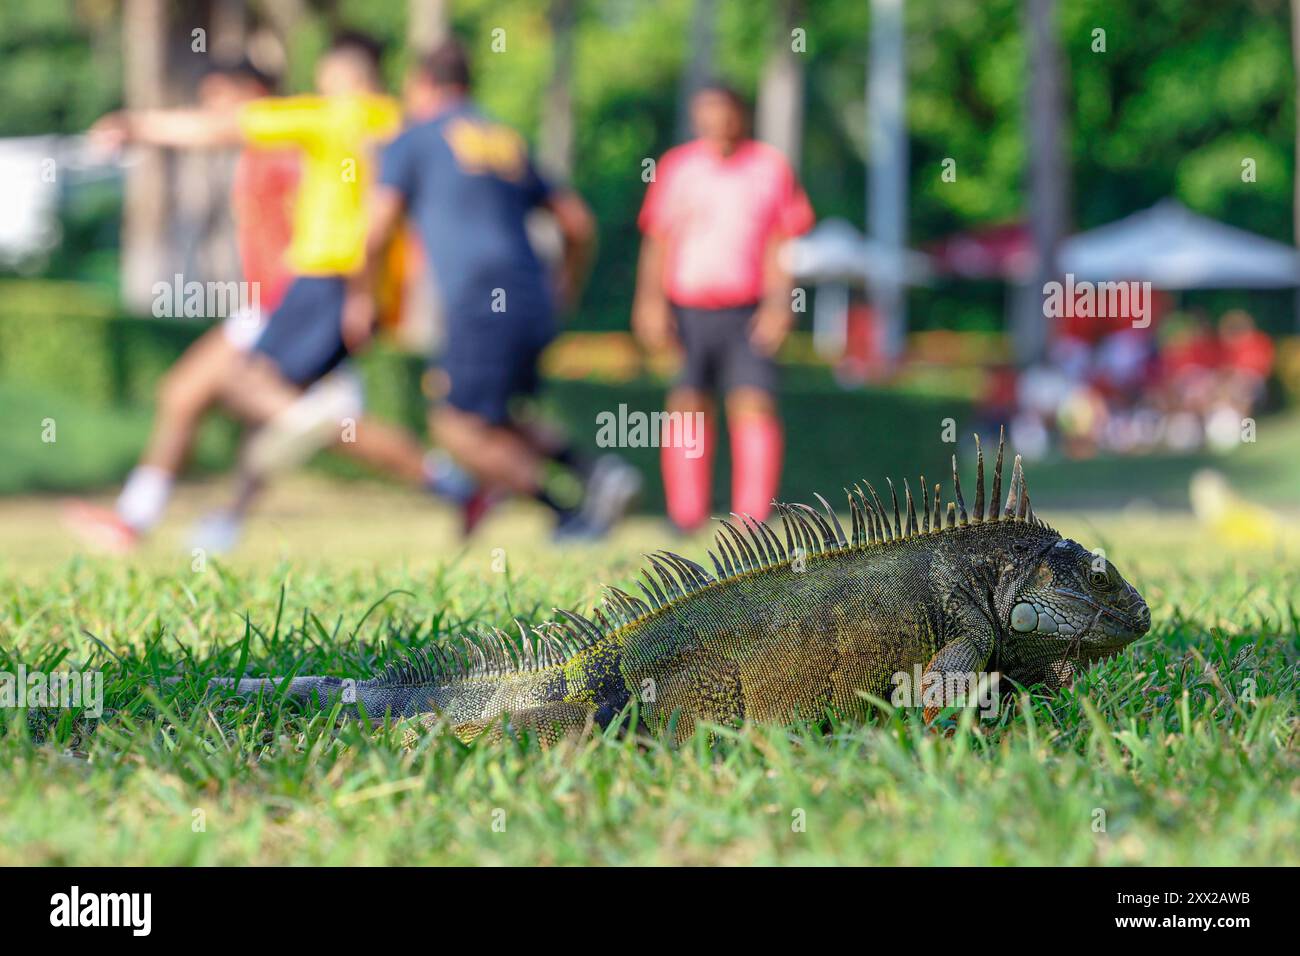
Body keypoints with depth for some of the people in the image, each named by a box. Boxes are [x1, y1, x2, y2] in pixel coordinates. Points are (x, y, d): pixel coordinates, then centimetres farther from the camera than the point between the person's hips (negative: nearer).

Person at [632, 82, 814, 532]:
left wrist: (779, 302, -8)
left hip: (748, 312, -1)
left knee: (753, 402, -14)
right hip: (687, 310, 1)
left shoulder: (771, 167, 4)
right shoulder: (676, 167, 7)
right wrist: (651, 301, -5)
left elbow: (781, 244, 4)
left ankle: (752, 518, -11)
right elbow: (656, 241, 6)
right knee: (687, 405, -3)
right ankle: (686, 520, 8)